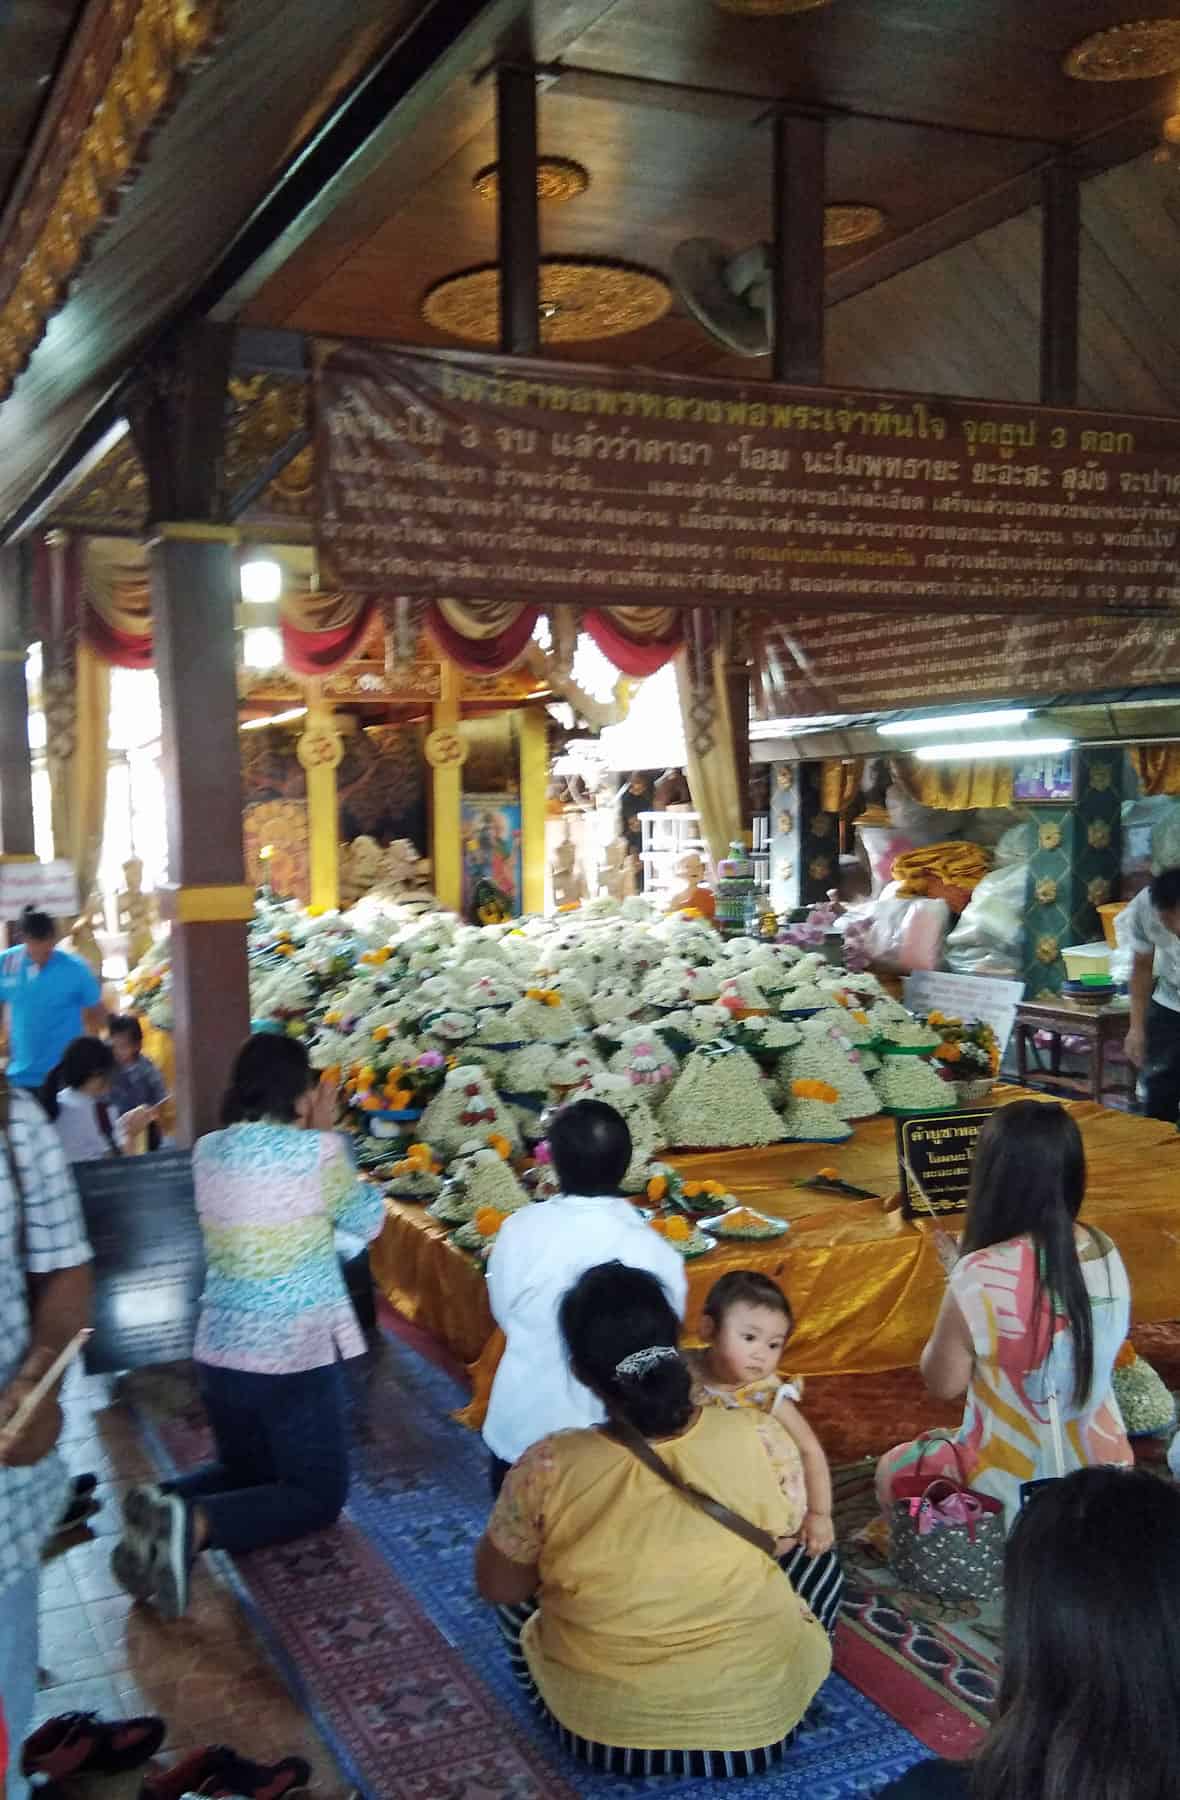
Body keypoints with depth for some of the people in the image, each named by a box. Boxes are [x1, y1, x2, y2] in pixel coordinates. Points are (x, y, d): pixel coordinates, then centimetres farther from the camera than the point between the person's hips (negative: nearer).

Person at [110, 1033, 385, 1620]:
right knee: (319, 1492, 10)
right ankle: (194, 1525, -16)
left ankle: (163, 1507, -4)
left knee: (245, 1470, 27)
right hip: (296, 1354, -6)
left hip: (219, 1349, 6)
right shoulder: (318, 1149, -16)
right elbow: (366, 1222, 0)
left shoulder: (208, 1150, 1)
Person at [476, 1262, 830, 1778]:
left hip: (606, 1729, -1)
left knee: (519, 1596, 27)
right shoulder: (760, 1436, -21)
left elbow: (496, 1587, -7)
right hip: (760, 1716, 1)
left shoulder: (548, 1469, -25)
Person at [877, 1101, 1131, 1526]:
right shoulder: (1106, 1253, -8)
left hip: (1017, 1491, -5)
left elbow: (943, 1383, -12)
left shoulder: (982, 1276, -26)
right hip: (1100, 1473, 6)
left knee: (892, 1470, 22)